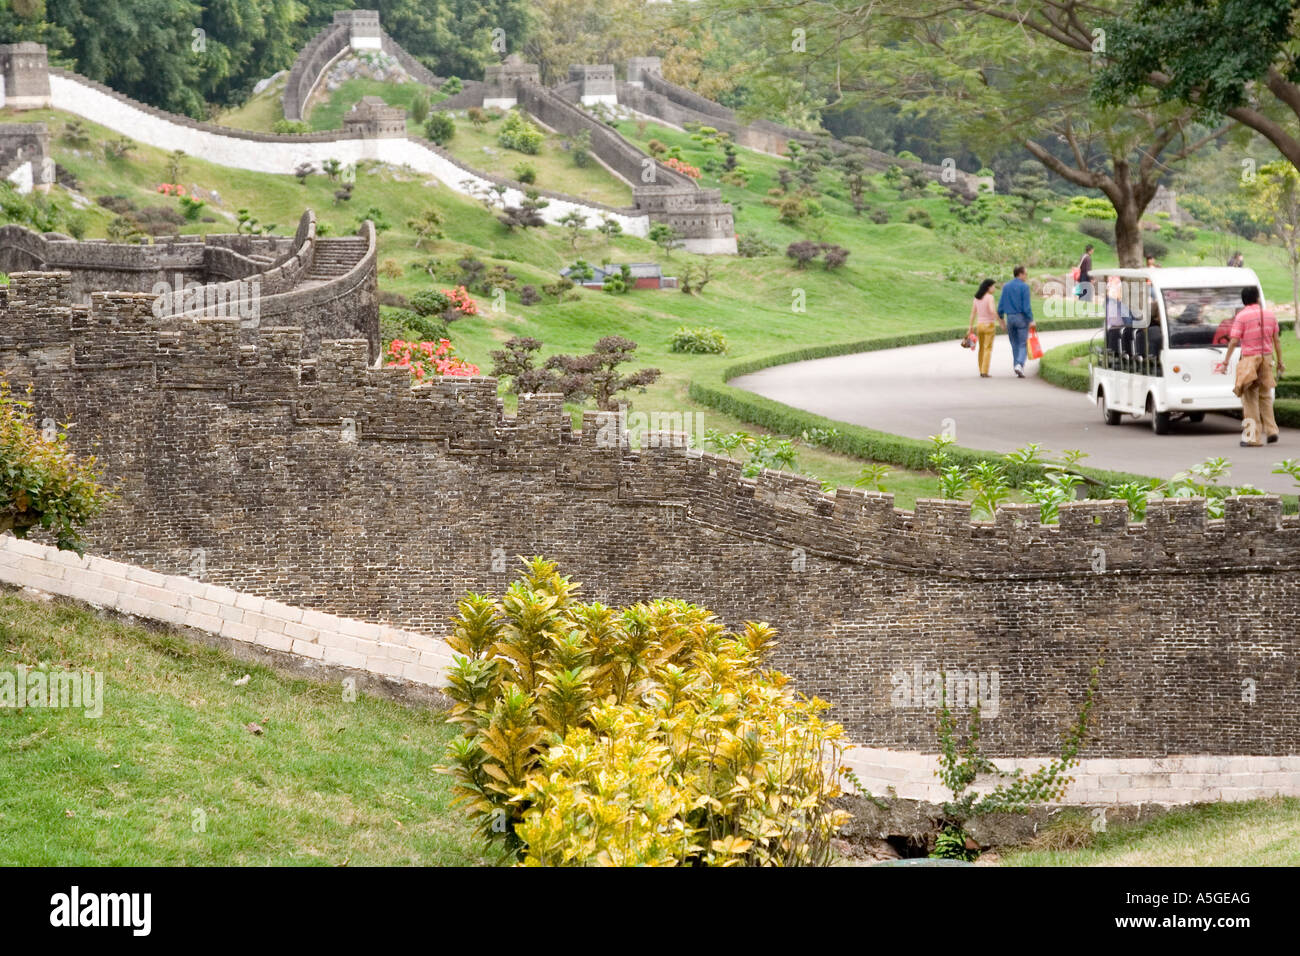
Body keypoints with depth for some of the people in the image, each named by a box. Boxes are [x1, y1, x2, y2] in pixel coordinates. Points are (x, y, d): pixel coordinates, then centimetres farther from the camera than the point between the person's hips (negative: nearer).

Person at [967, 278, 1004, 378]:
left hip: (979, 325, 6)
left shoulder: (977, 298, 6)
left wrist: (971, 327, 10)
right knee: (988, 349, -2)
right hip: (989, 325, -6)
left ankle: (981, 371, 21)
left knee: (982, 348, 18)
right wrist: (1001, 322, -19)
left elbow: (973, 312, 7)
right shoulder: (990, 297, -13)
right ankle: (984, 372, -9)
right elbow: (993, 311, -25)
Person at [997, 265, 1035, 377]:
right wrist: (1031, 320, -11)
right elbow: (1027, 305, -15)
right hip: (1022, 318, -5)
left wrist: (1001, 317, 18)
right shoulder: (1024, 287, -10)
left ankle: (1017, 366, 14)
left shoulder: (1006, 287, 6)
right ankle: (1019, 365, -19)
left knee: (1015, 344, 14)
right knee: (1022, 344, -1)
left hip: (1010, 318, 5)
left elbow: (1001, 304, 7)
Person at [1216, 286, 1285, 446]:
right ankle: (1271, 430, 13)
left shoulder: (1241, 316, -8)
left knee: (1250, 398, 1)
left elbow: (1234, 341, -12)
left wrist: (1225, 362, -8)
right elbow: (1277, 340, 9)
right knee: (1265, 396, 19)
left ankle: (1252, 437, -2)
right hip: (1266, 358, 4)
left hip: (1249, 358, -4)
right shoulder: (1269, 315, 6)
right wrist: (1280, 362, 15)